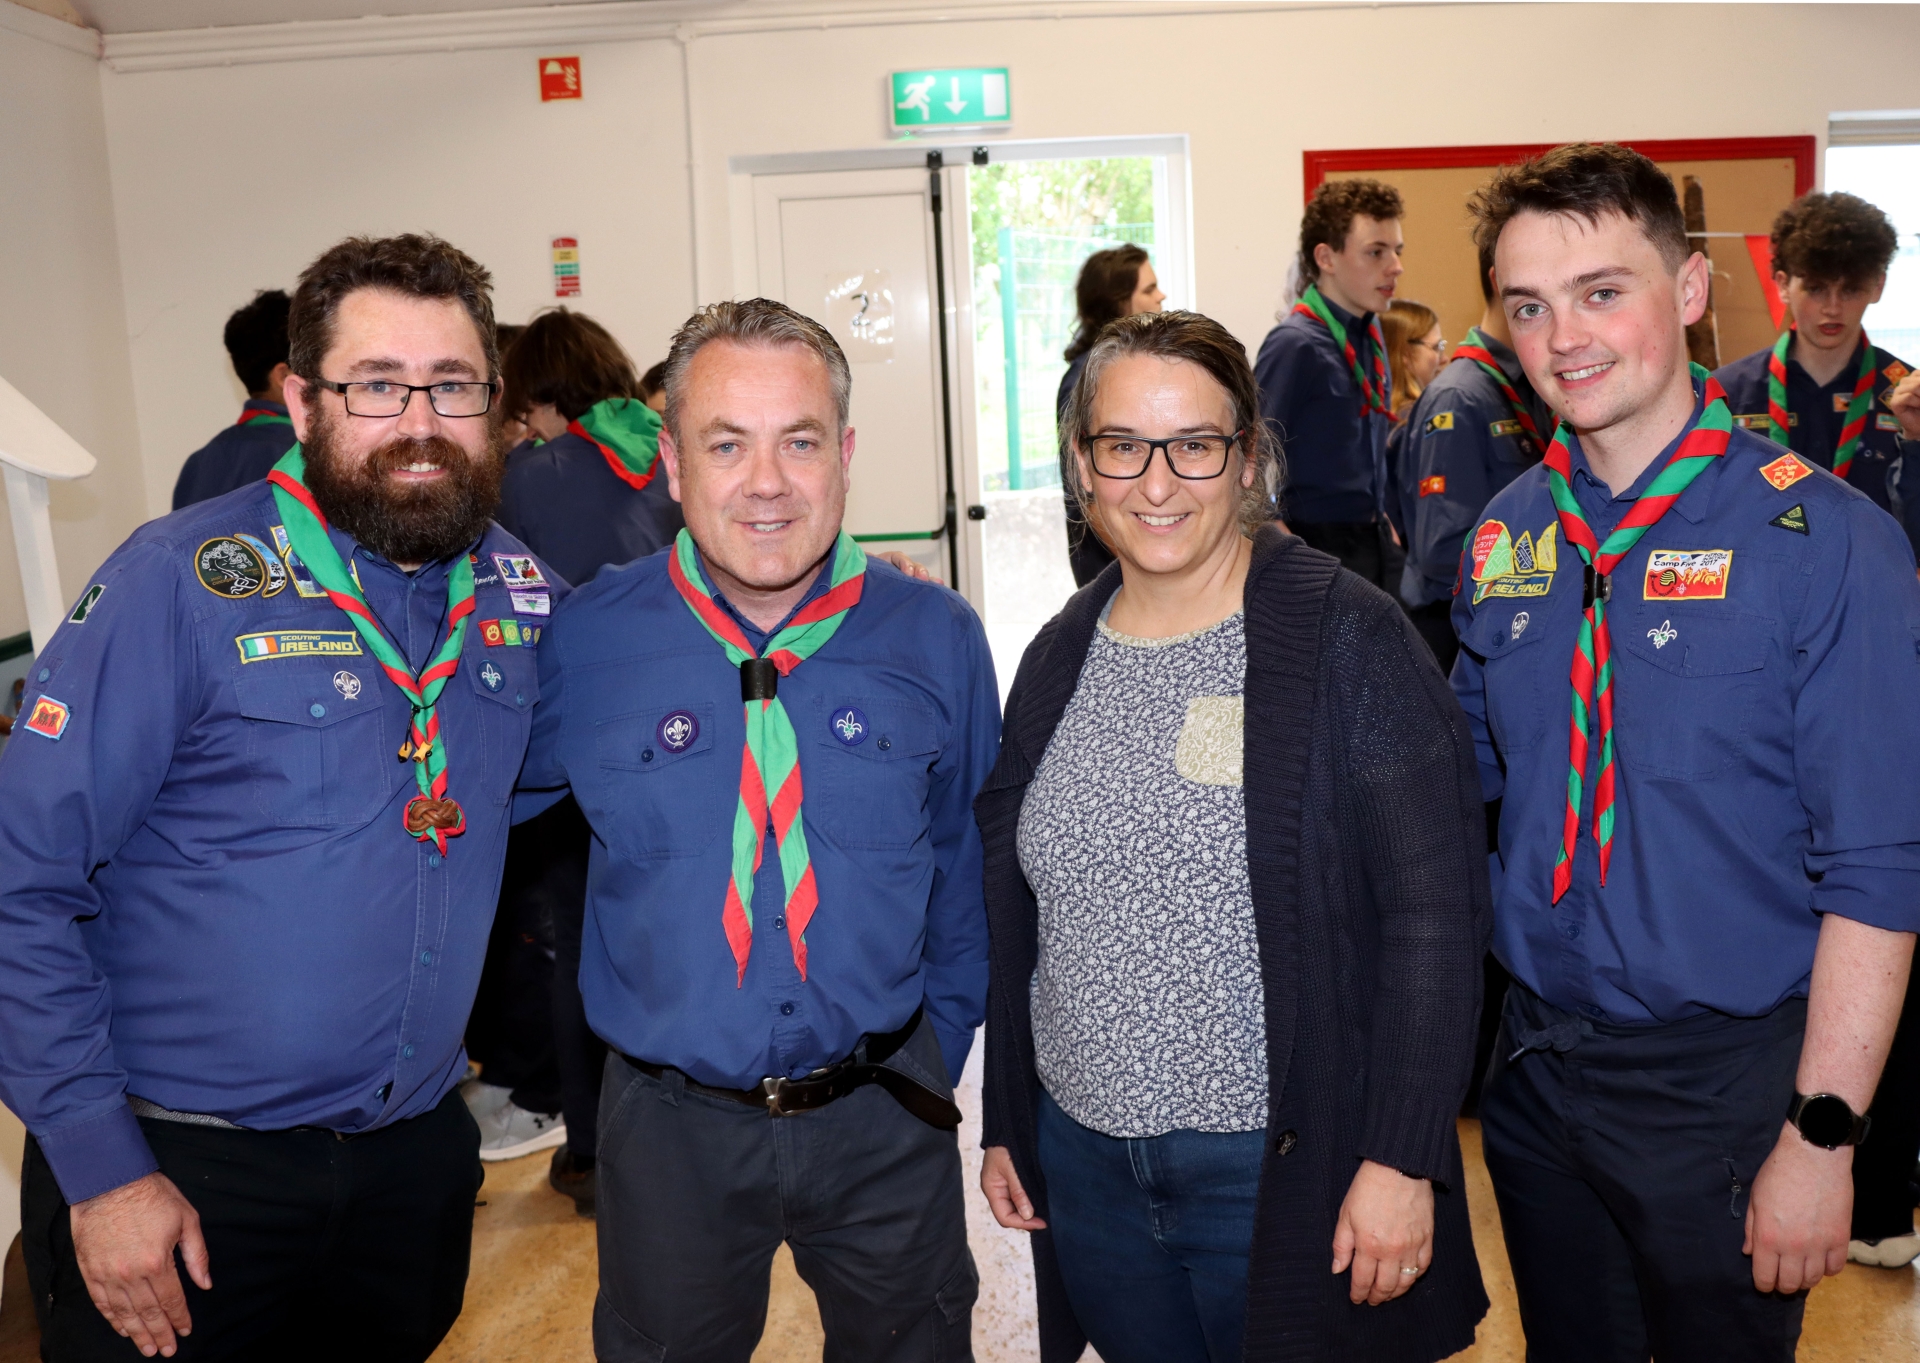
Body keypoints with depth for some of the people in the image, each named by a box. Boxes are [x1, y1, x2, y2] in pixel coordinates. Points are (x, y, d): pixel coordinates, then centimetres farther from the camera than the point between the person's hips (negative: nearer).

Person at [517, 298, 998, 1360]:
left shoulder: (937, 638, -7)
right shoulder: (582, 642, -11)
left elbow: (966, 872, 4)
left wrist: (934, 1055, 8)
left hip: (884, 1119, 1)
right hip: (670, 1123, 0)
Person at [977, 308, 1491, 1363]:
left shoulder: (1346, 640, -11)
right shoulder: (1060, 657, 4)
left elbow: (1435, 913, -13)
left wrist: (1402, 1160, -16)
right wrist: (1004, 1125, 12)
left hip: (1287, 1166, -4)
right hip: (1082, 1157, 5)